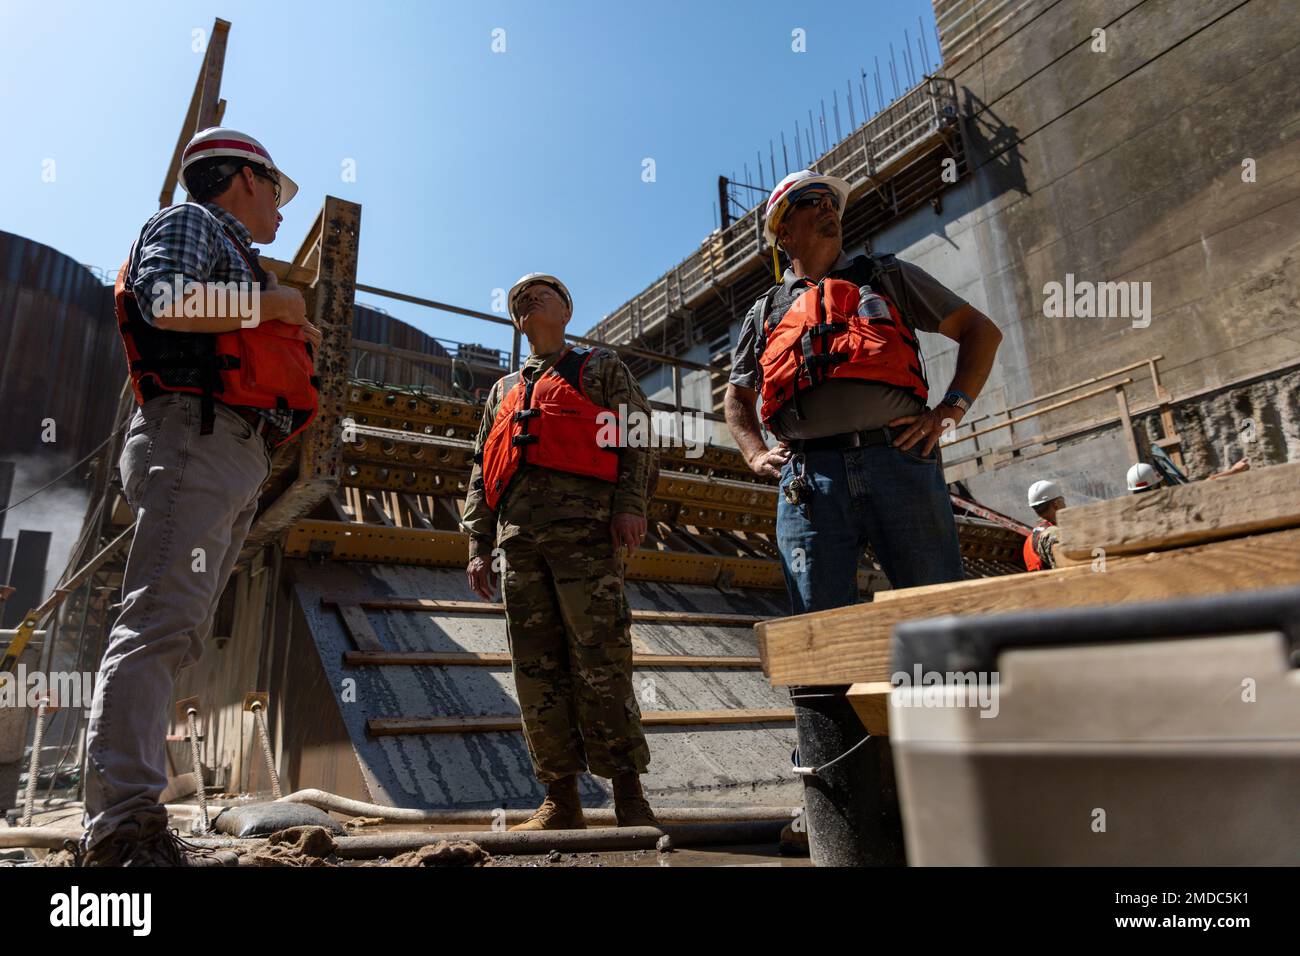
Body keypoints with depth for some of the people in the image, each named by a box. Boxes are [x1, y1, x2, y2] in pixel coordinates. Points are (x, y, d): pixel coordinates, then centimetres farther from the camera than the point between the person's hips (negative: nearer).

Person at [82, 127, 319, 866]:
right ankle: (123, 825, -21)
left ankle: (132, 828, 5)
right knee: (161, 619, -18)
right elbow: (167, 300, -15)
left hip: (238, 460, 9)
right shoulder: (190, 223, 7)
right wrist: (274, 304, -4)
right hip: (194, 438, -9)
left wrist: (290, 337, 23)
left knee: (180, 633, 3)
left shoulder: (233, 255, 34)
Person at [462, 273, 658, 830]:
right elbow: (482, 472, 25)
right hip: (518, 534, 5)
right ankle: (561, 799, 5)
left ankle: (628, 793, -3)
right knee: (536, 665, 0)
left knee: (600, 657, -10)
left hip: (585, 526, -4)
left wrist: (630, 504, -11)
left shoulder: (602, 368, 19)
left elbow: (637, 432, 6)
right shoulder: (503, 391, 31)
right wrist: (478, 545, 13)